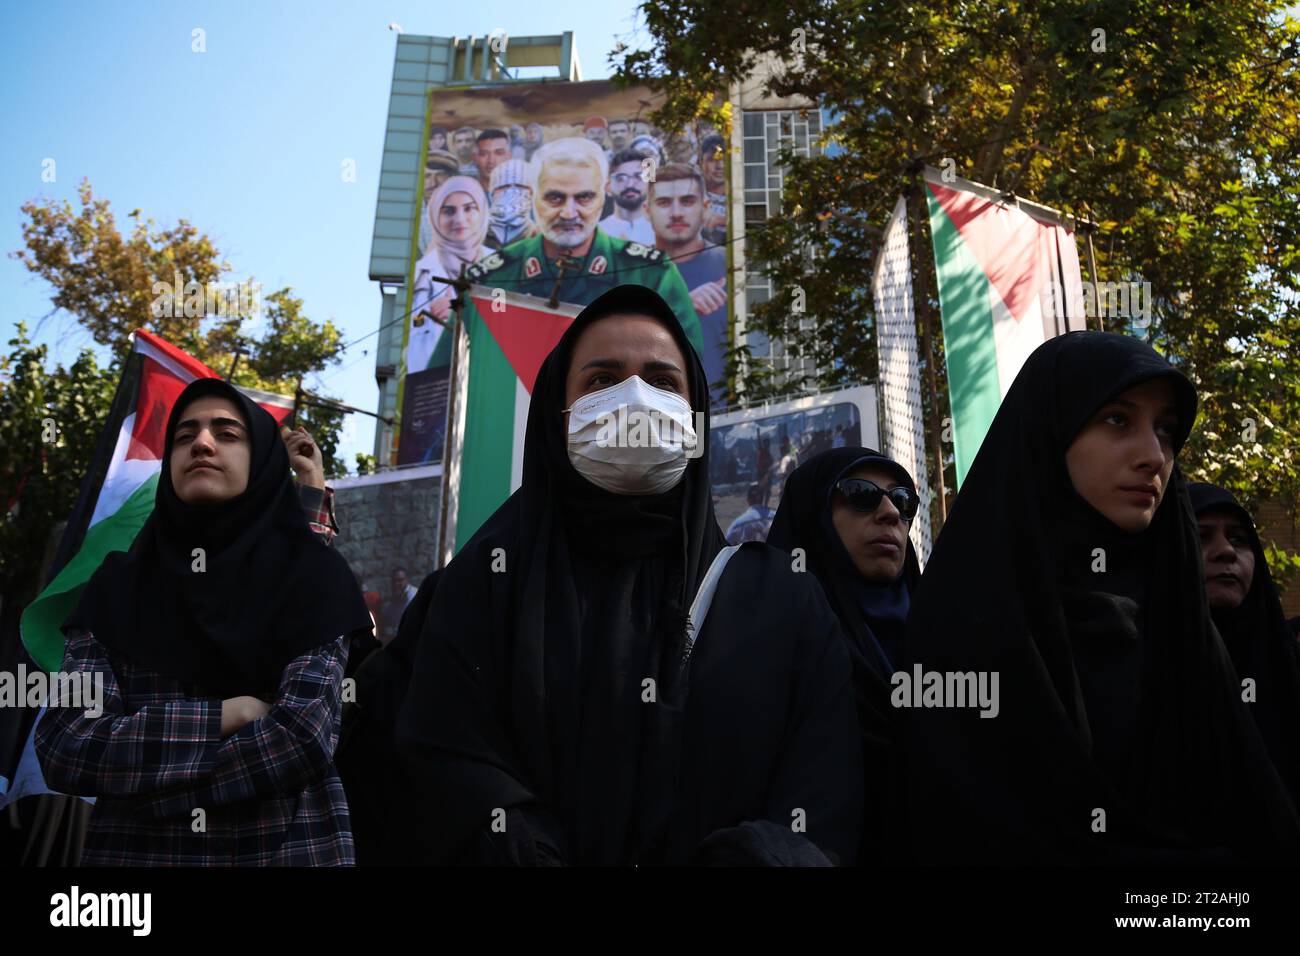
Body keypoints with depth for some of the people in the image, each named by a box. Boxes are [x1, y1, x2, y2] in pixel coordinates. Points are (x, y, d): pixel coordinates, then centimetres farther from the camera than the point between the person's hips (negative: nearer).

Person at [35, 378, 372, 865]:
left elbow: (304, 738, -17)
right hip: (132, 852, 2)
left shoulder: (310, 573, -4)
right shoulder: (118, 585, 4)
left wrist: (139, 790, -10)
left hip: (287, 847, -2)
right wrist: (223, 717, -15)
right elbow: (63, 746, -7)